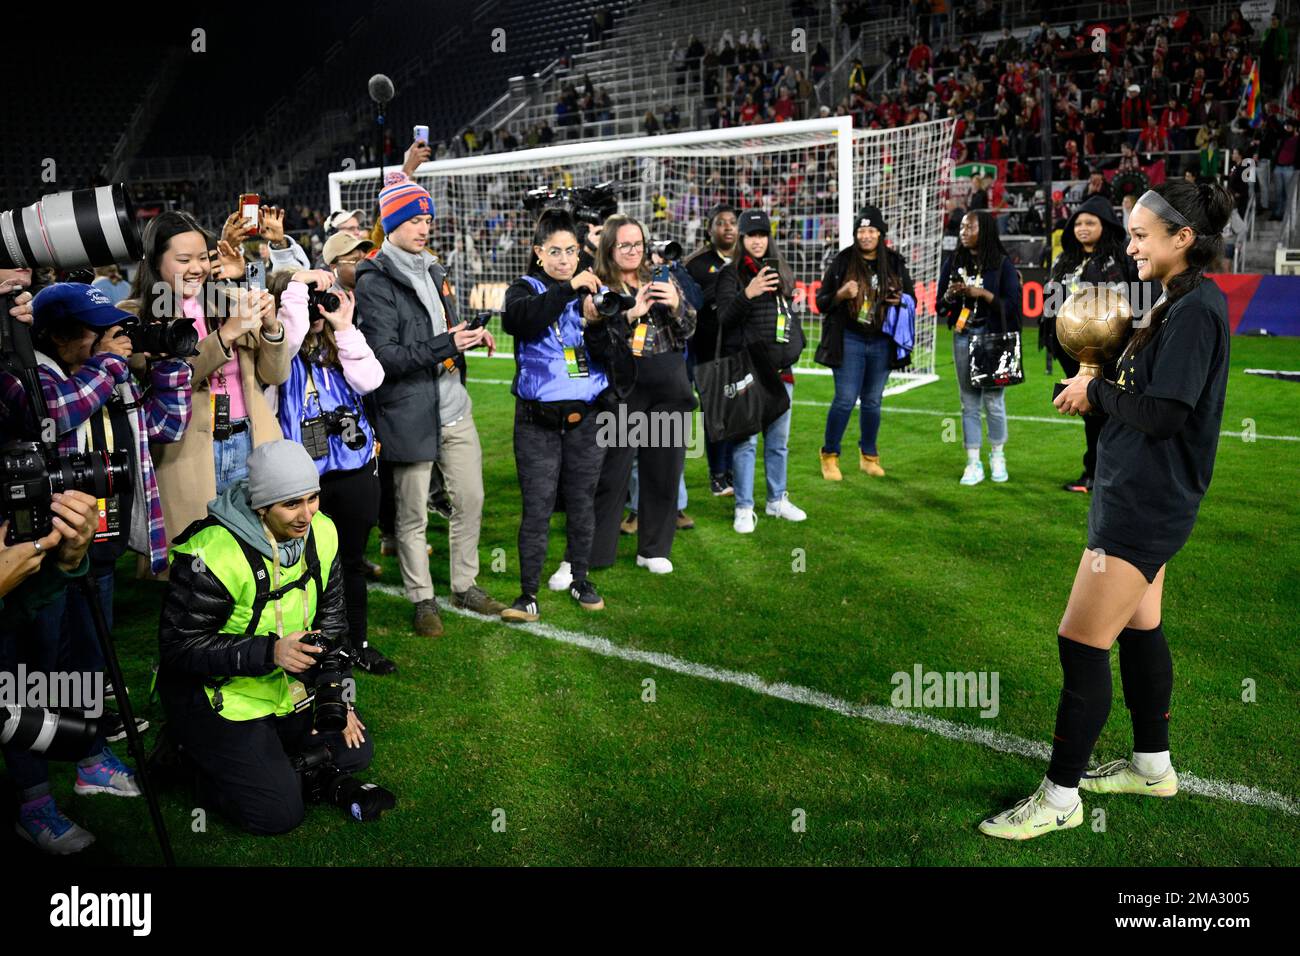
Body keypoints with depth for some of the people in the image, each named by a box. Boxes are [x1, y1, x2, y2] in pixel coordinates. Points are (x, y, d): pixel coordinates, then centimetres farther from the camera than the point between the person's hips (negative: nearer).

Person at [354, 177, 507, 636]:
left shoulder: (433, 271, 14)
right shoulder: (375, 282, -11)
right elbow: (384, 356, -19)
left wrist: (472, 337, 4)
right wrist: (446, 345, -24)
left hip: (454, 408, 7)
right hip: (409, 413, -7)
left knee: (470, 500, 12)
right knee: (412, 514, 5)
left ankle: (465, 585, 28)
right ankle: (422, 599, 19)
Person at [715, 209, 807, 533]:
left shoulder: (781, 272, 14)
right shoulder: (730, 274, -4)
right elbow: (724, 318, -16)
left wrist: (796, 344, 15)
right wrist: (747, 294, -32)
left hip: (780, 369, 6)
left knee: (778, 439, 14)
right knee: (746, 441, -5)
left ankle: (777, 500, 26)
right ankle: (744, 508, 2)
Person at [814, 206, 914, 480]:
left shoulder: (894, 263, 7)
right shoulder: (843, 261, -1)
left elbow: (912, 299, 15)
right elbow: (821, 301, 1)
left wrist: (902, 300, -8)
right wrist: (841, 294, -19)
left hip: (882, 343, 3)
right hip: (850, 341, -3)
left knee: (872, 402, 10)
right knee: (845, 400, -6)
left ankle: (868, 455, 25)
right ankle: (830, 455, 10)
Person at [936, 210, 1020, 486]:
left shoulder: (1001, 263, -1)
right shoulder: (953, 262, 9)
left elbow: (1013, 304, -5)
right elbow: (941, 306, 13)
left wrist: (983, 293, -14)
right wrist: (950, 295, -8)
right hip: (962, 337, 3)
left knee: (993, 399, -1)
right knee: (969, 401, 3)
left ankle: (998, 456, 19)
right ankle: (973, 463, 8)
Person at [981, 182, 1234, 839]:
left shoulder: (1197, 309, -18)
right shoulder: (1177, 303, 13)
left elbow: (1165, 413, -24)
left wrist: (1097, 391, -10)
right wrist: (1097, 386, -3)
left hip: (1144, 506, -10)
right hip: (1143, 496, 10)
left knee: (1081, 645, -7)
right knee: (1138, 629, 19)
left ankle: (1059, 797, 4)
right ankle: (1153, 765, 34)